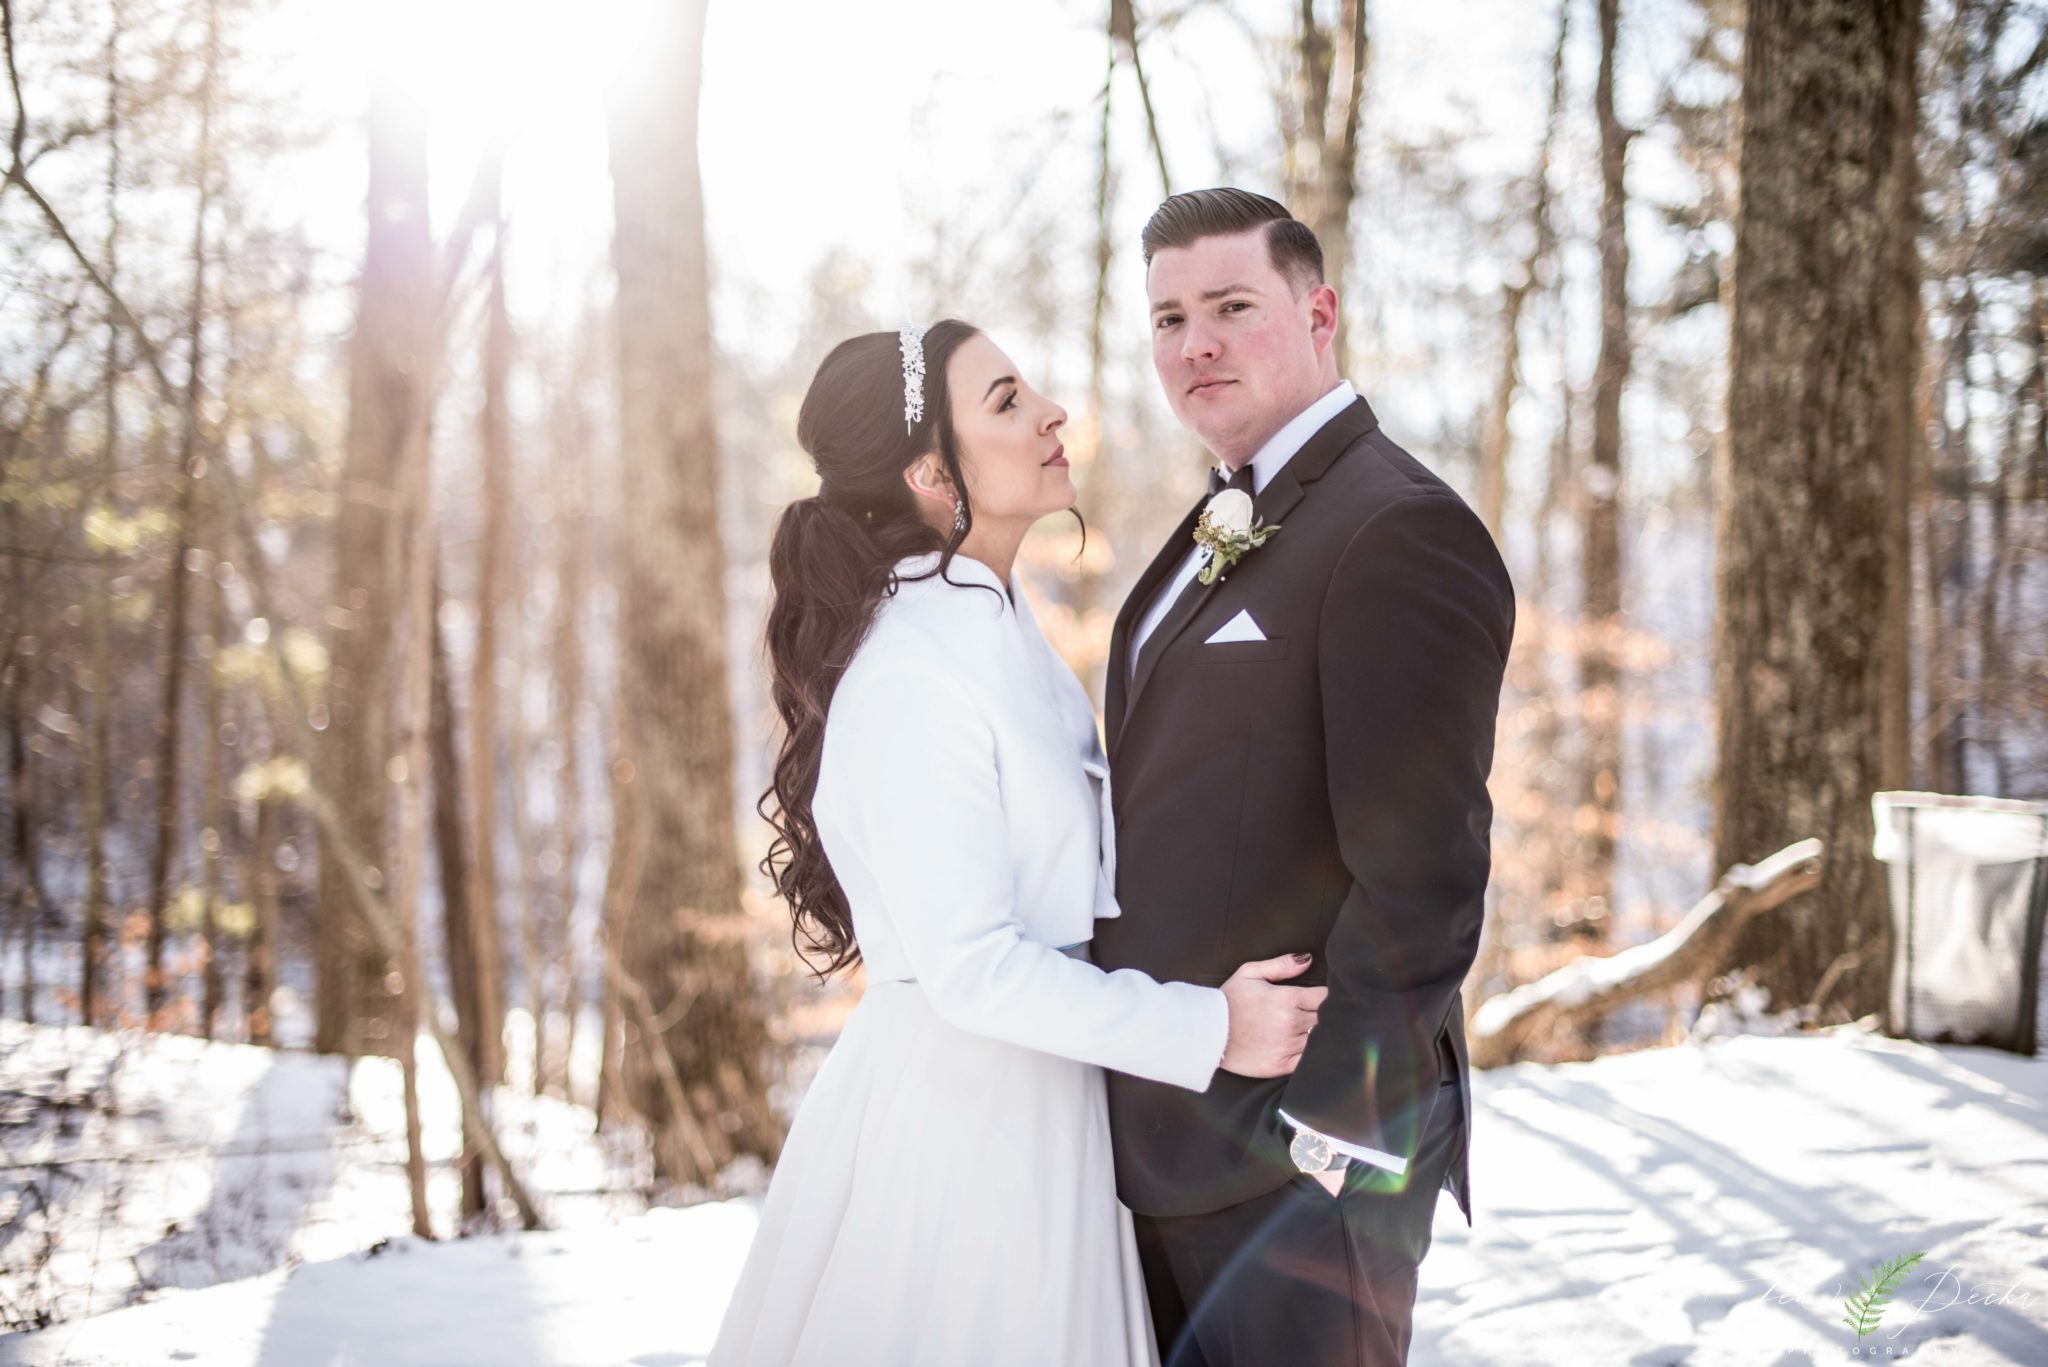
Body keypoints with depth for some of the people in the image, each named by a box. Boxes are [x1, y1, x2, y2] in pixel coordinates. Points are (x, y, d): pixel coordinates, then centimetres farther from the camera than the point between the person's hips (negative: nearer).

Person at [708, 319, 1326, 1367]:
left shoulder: (999, 626, 8)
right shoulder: (913, 672, -20)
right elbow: (970, 966, -22)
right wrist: (1206, 1029, -18)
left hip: (1034, 1107, 9)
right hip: (953, 1112, -9)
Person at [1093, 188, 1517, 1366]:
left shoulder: (1400, 530, -16)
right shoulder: (1226, 529, 15)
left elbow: (1421, 877, -21)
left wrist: (1331, 1126, -20)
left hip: (1297, 1153, -9)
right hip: (1171, 1136, 9)